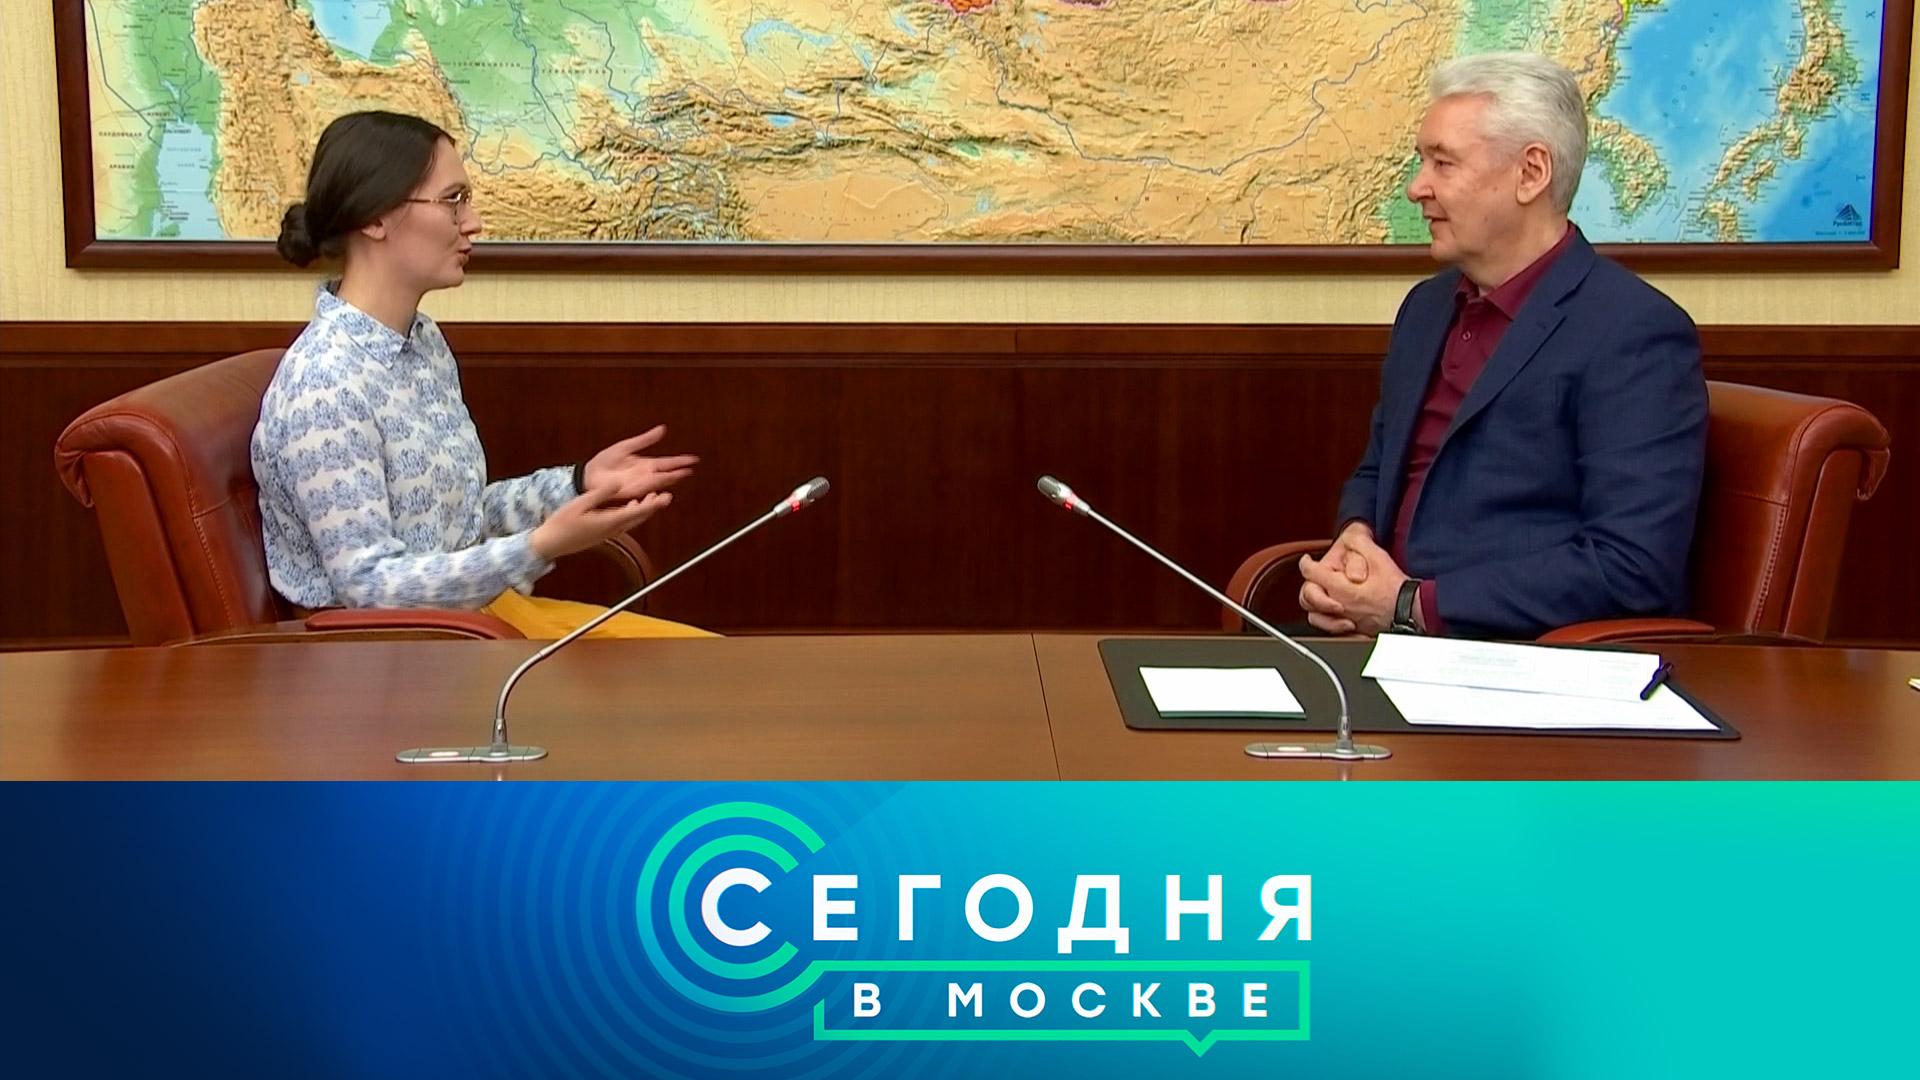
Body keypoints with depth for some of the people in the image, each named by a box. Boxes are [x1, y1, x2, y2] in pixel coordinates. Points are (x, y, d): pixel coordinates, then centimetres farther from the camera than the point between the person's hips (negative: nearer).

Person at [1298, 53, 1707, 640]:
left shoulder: (1634, 336, -11)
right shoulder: (1427, 307, 13)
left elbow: (1632, 569, -18)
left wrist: (1412, 605, -17)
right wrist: (1355, 538, 1)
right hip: (1383, 637, 7)